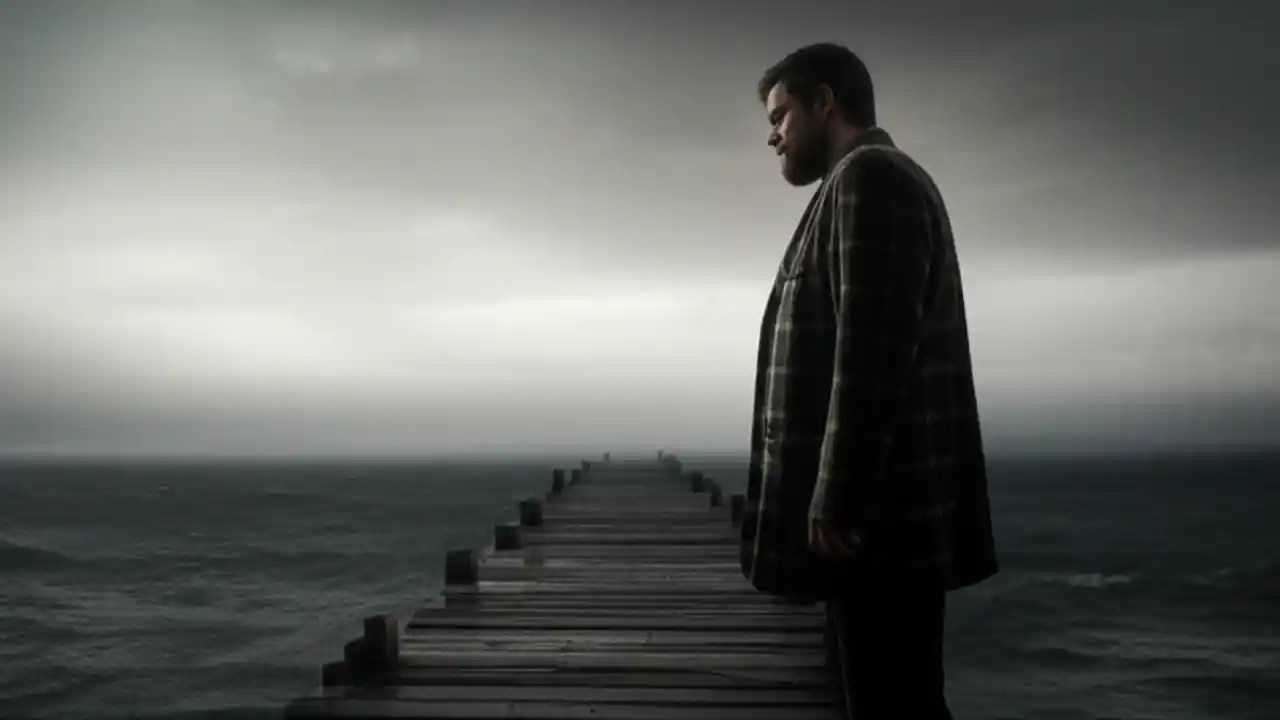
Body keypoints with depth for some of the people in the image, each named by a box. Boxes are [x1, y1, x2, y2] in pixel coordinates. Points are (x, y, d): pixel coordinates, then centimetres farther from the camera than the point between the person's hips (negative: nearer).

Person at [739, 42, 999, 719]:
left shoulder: (868, 176, -8)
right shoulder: (884, 180, 23)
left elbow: (871, 347, -19)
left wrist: (837, 499, -22)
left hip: (877, 511, -10)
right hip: (882, 508, 10)